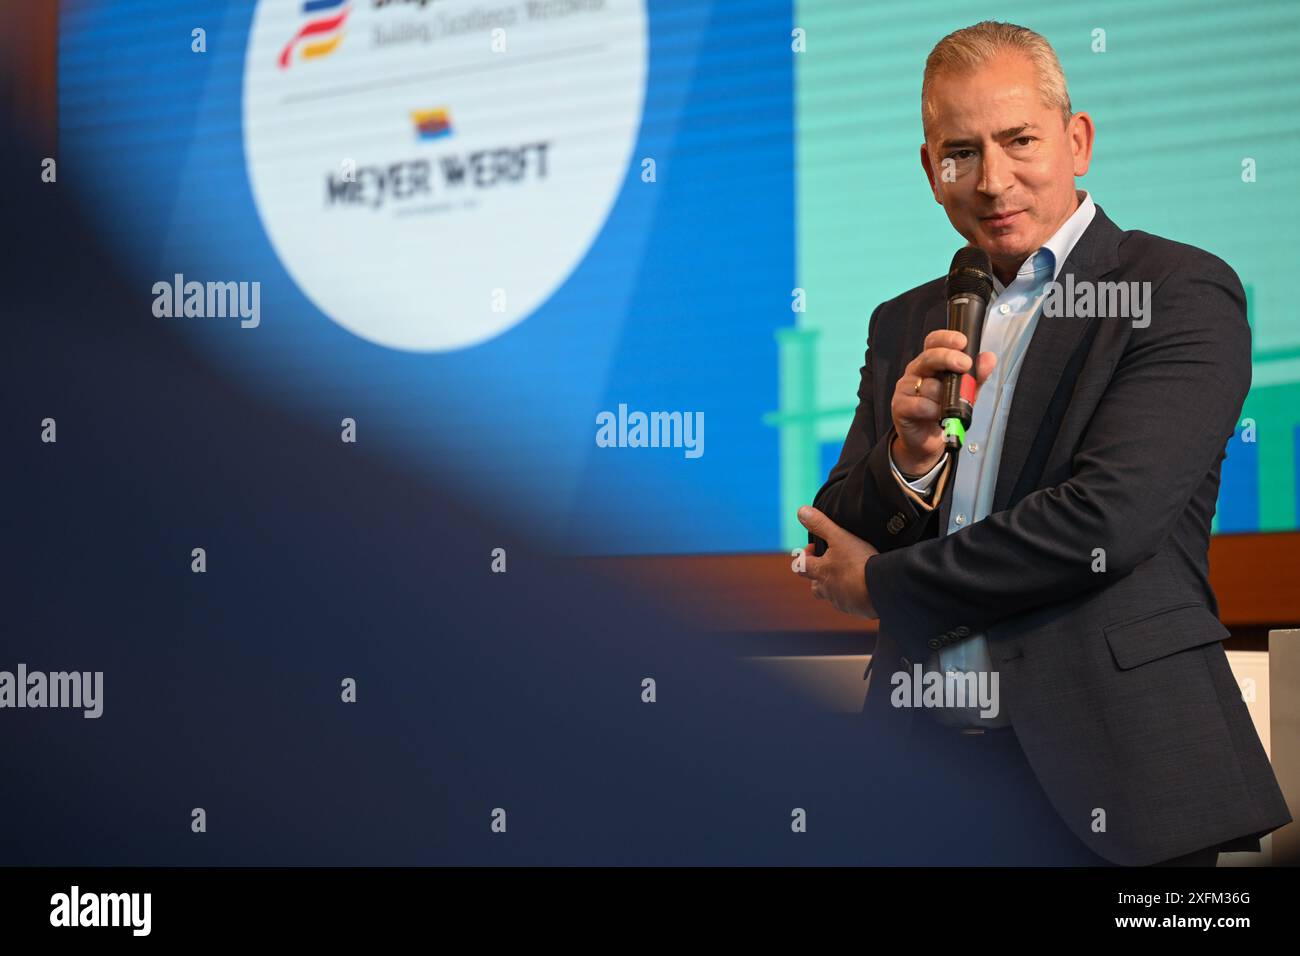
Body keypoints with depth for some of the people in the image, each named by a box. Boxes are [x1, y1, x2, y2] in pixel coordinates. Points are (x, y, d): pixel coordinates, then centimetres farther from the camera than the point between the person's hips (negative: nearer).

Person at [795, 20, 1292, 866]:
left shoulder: (1183, 293, -6)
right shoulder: (905, 327, 13)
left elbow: (1108, 518, -17)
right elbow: (831, 553, 12)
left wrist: (885, 585, -5)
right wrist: (906, 458, -10)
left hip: (1104, 772, -5)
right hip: (925, 762, 5)